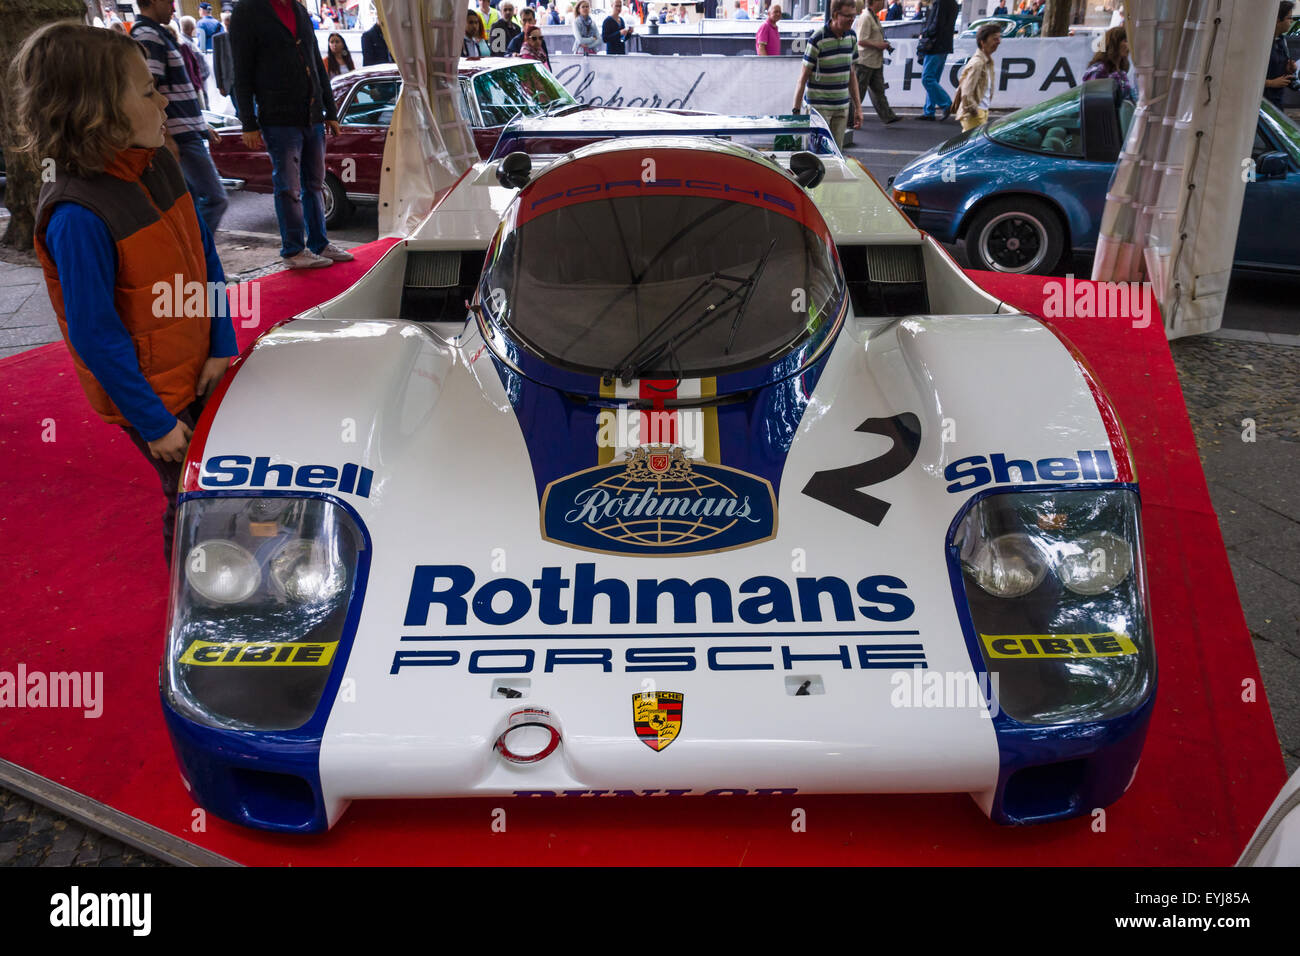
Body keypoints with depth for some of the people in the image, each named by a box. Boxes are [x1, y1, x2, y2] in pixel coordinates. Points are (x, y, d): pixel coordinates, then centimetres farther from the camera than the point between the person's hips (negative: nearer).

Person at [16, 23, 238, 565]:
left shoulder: (159, 166, -3)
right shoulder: (78, 218, -26)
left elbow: (206, 260, 5)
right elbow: (96, 336, -22)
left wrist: (223, 346, -3)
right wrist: (155, 423, -17)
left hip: (200, 372, 7)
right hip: (154, 395, -7)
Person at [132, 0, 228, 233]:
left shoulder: (158, 35, 20)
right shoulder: (147, 36, -12)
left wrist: (202, 126, 25)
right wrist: (166, 138, -23)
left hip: (189, 134, 11)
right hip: (181, 138, -11)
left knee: (192, 200, 14)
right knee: (215, 200, -13)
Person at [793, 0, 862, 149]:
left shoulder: (851, 36, 7)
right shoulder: (817, 40, -13)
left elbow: (851, 74, 15)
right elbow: (803, 77, -9)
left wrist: (858, 107, 13)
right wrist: (795, 111, -11)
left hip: (842, 107, 6)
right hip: (818, 106, -6)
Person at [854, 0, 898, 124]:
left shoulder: (874, 17, 16)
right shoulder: (866, 17, -16)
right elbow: (861, 41, -22)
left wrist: (884, 43, 13)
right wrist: (878, 45, -16)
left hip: (876, 61, 10)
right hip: (865, 62, -10)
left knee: (878, 90, 10)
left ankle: (887, 116, 11)